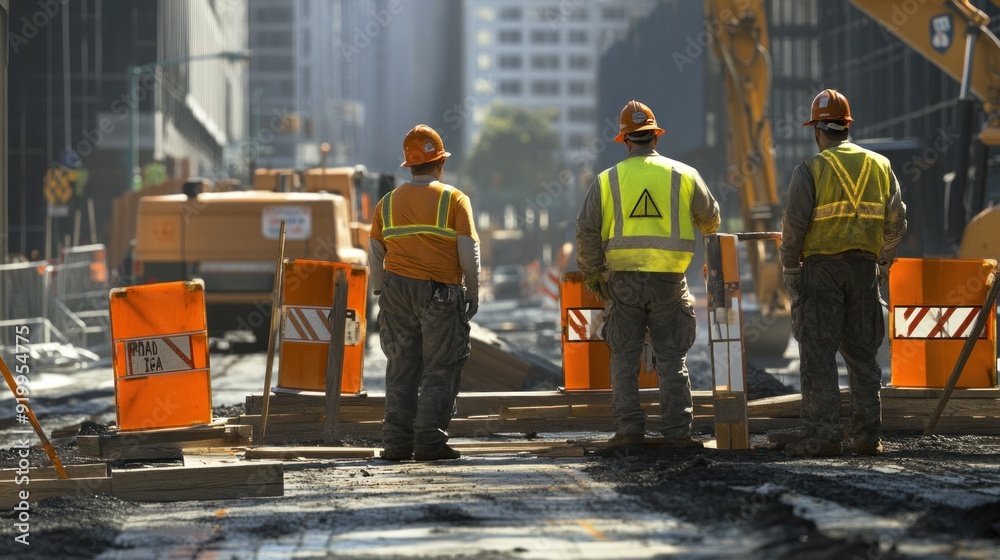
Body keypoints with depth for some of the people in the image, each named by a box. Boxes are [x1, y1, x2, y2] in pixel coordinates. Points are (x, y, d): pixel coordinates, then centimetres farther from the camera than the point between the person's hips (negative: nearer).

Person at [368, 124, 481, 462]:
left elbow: (375, 255, 12)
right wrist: (473, 294, 4)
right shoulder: (454, 200, -3)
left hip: (397, 290, 4)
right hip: (441, 293, -4)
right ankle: (429, 441, -6)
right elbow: (469, 252, -5)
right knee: (440, 370, 0)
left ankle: (397, 443, 7)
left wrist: (380, 293, 20)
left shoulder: (388, 203, 9)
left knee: (401, 369, 9)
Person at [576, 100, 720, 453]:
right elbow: (710, 218, 18)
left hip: (622, 280, 0)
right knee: (672, 358, 4)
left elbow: (587, 232, 1)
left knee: (624, 359, 6)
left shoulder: (607, 180, 2)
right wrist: (708, 231, 42)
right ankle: (677, 431, 0)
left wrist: (591, 274, 13)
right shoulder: (683, 175, 3)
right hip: (668, 279, 0)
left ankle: (629, 431, 1)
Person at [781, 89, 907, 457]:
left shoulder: (811, 170, -4)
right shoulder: (879, 166, 10)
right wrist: (883, 262, 20)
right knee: (862, 355, 10)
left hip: (821, 267, -4)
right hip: (864, 269, 4)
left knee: (818, 356, -3)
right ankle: (867, 436, 9)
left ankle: (823, 434, -8)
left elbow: (794, 222, -10)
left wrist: (790, 267, 1)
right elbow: (896, 221, 10)